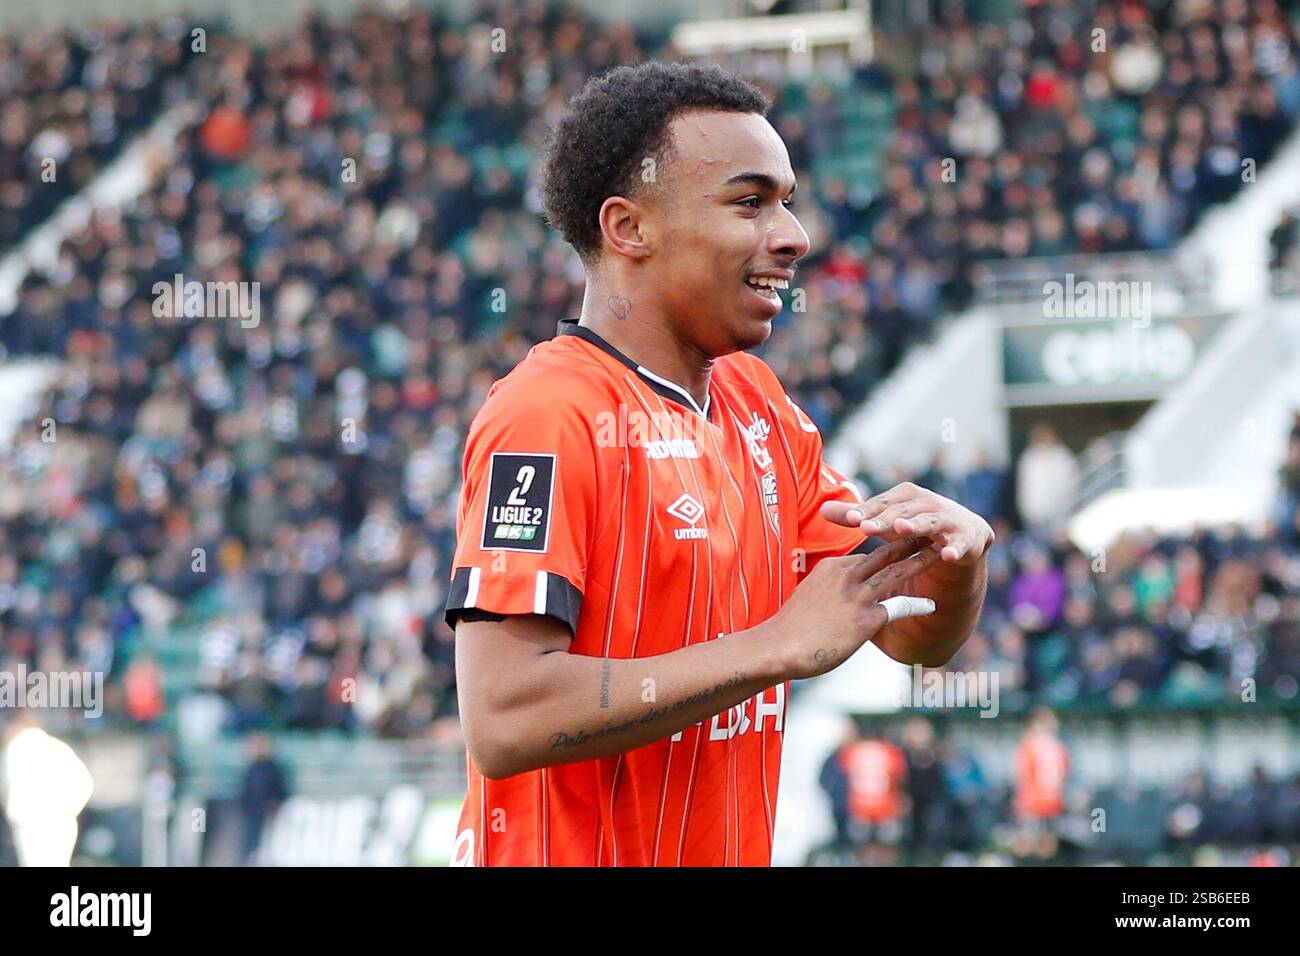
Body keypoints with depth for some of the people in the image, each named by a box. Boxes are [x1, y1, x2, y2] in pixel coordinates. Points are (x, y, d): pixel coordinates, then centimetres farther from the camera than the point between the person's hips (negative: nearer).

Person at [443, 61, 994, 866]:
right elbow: (504, 721, -26)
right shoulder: (549, 415, -17)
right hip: (570, 852, -8)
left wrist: (958, 548, -12)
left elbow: (912, 633, 10)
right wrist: (782, 645, -24)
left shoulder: (758, 404, 7)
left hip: (732, 849, 8)